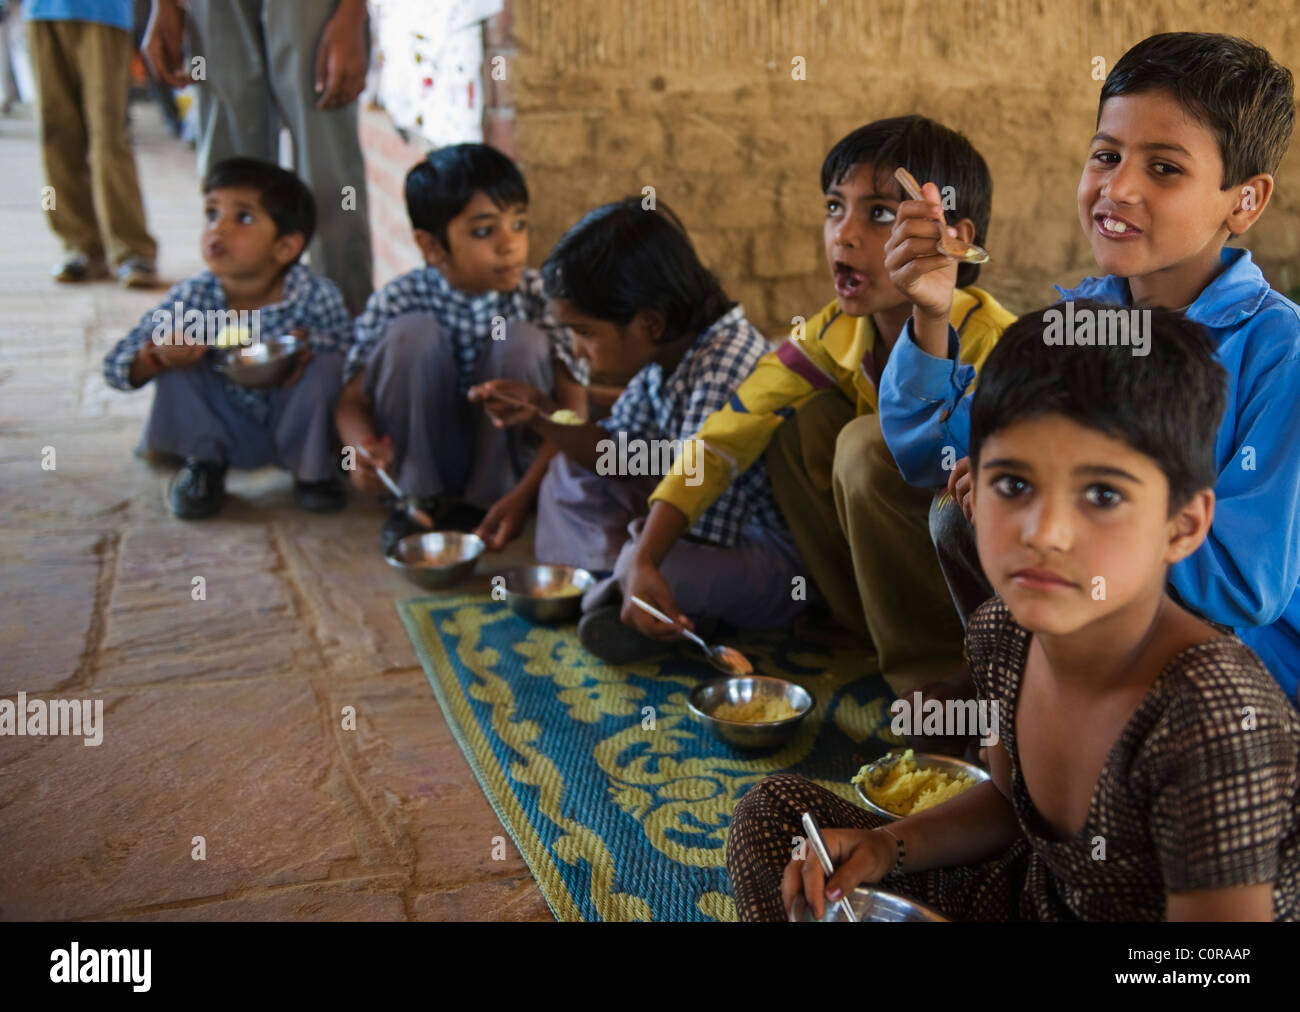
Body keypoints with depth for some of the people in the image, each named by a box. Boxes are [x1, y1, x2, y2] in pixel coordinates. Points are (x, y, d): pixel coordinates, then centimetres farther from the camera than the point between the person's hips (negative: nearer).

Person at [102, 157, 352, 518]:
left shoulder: (317, 297, -21)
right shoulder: (192, 297, -15)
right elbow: (116, 365, -13)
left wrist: (309, 344, -36)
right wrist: (156, 357, -37)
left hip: (292, 426, -1)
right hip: (227, 431, 1)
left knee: (327, 366, -27)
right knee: (176, 362, -20)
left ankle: (313, 469, 0)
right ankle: (204, 463, 5)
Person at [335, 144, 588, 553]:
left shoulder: (535, 295, -14)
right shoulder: (398, 302, -14)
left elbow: (571, 408, -18)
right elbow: (353, 400, -12)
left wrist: (524, 495, -29)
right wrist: (363, 448, -36)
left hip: (505, 453, 0)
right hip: (423, 454, 0)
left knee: (521, 339, -25)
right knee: (412, 332, -24)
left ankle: (490, 500, -11)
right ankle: (419, 500, -8)